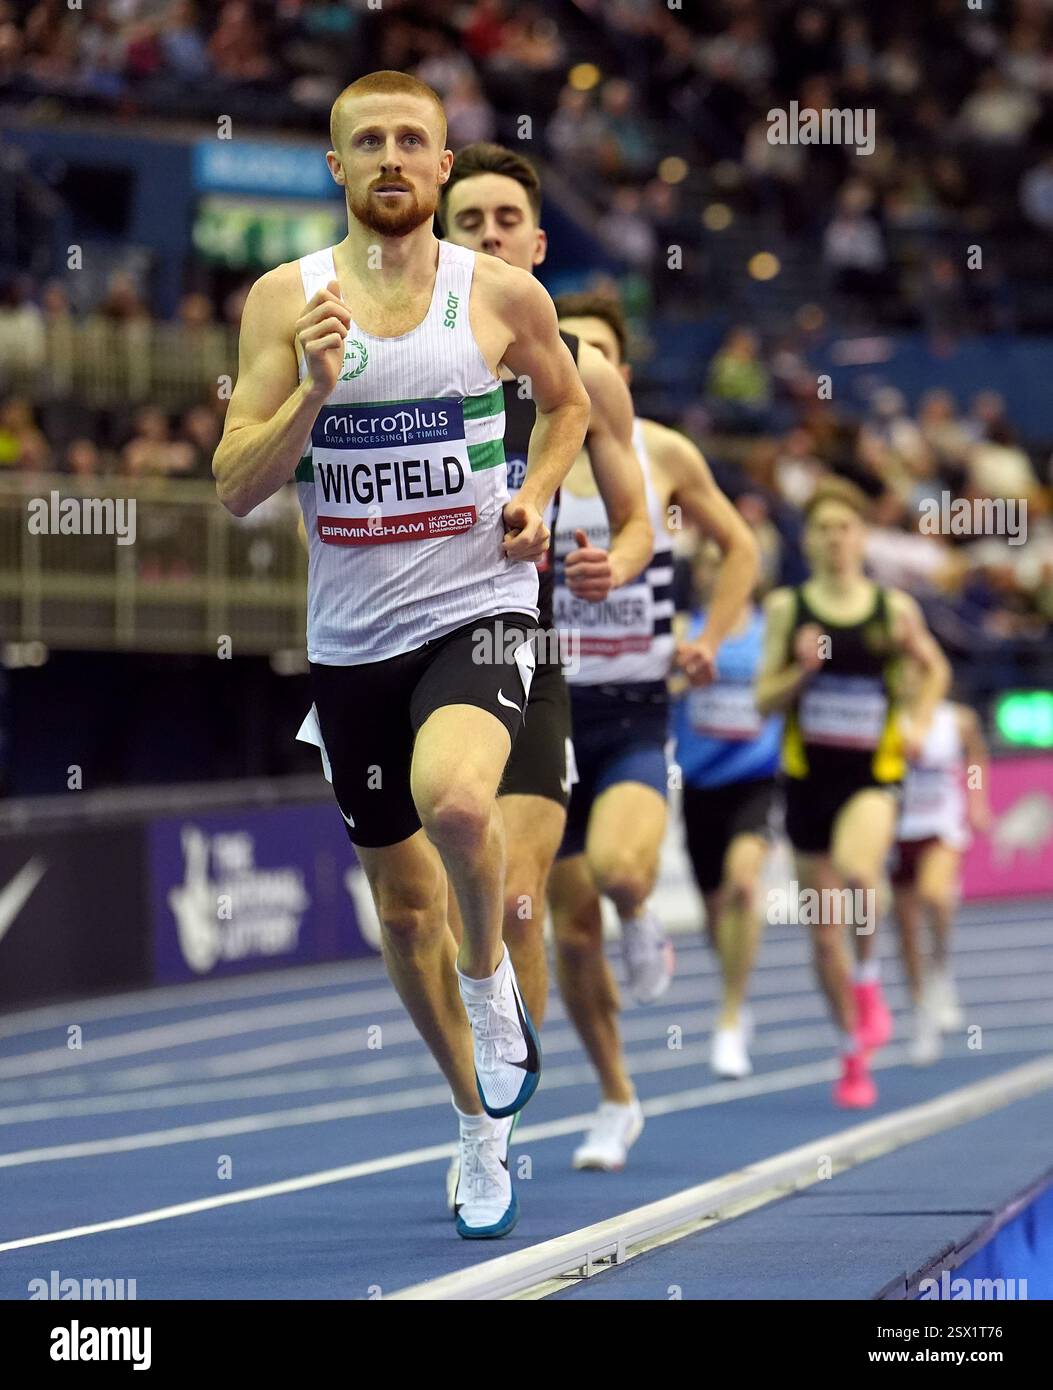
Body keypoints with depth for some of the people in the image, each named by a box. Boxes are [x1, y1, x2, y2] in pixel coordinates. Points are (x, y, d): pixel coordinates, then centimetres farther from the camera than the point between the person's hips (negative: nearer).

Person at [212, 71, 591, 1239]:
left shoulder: (502, 297, -3)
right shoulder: (285, 299, -2)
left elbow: (566, 401, 18)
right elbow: (234, 488, -6)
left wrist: (534, 497, 0)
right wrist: (314, 391, -21)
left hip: (475, 609, -3)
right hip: (351, 635, 3)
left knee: (455, 801, -33)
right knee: (402, 899, 12)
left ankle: (491, 974, -2)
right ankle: (481, 1122, 32)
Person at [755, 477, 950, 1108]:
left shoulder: (895, 608, 2)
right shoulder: (786, 608, 1)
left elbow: (935, 668, 18)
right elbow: (765, 700, 2)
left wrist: (920, 725, 3)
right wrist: (803, 671, -16)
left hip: (874, 772, -2)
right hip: (808, 774, 2)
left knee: (857, 870, -33)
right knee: (823, 931, 5)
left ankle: (868, 980, -7)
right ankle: (855, 1056, 21)